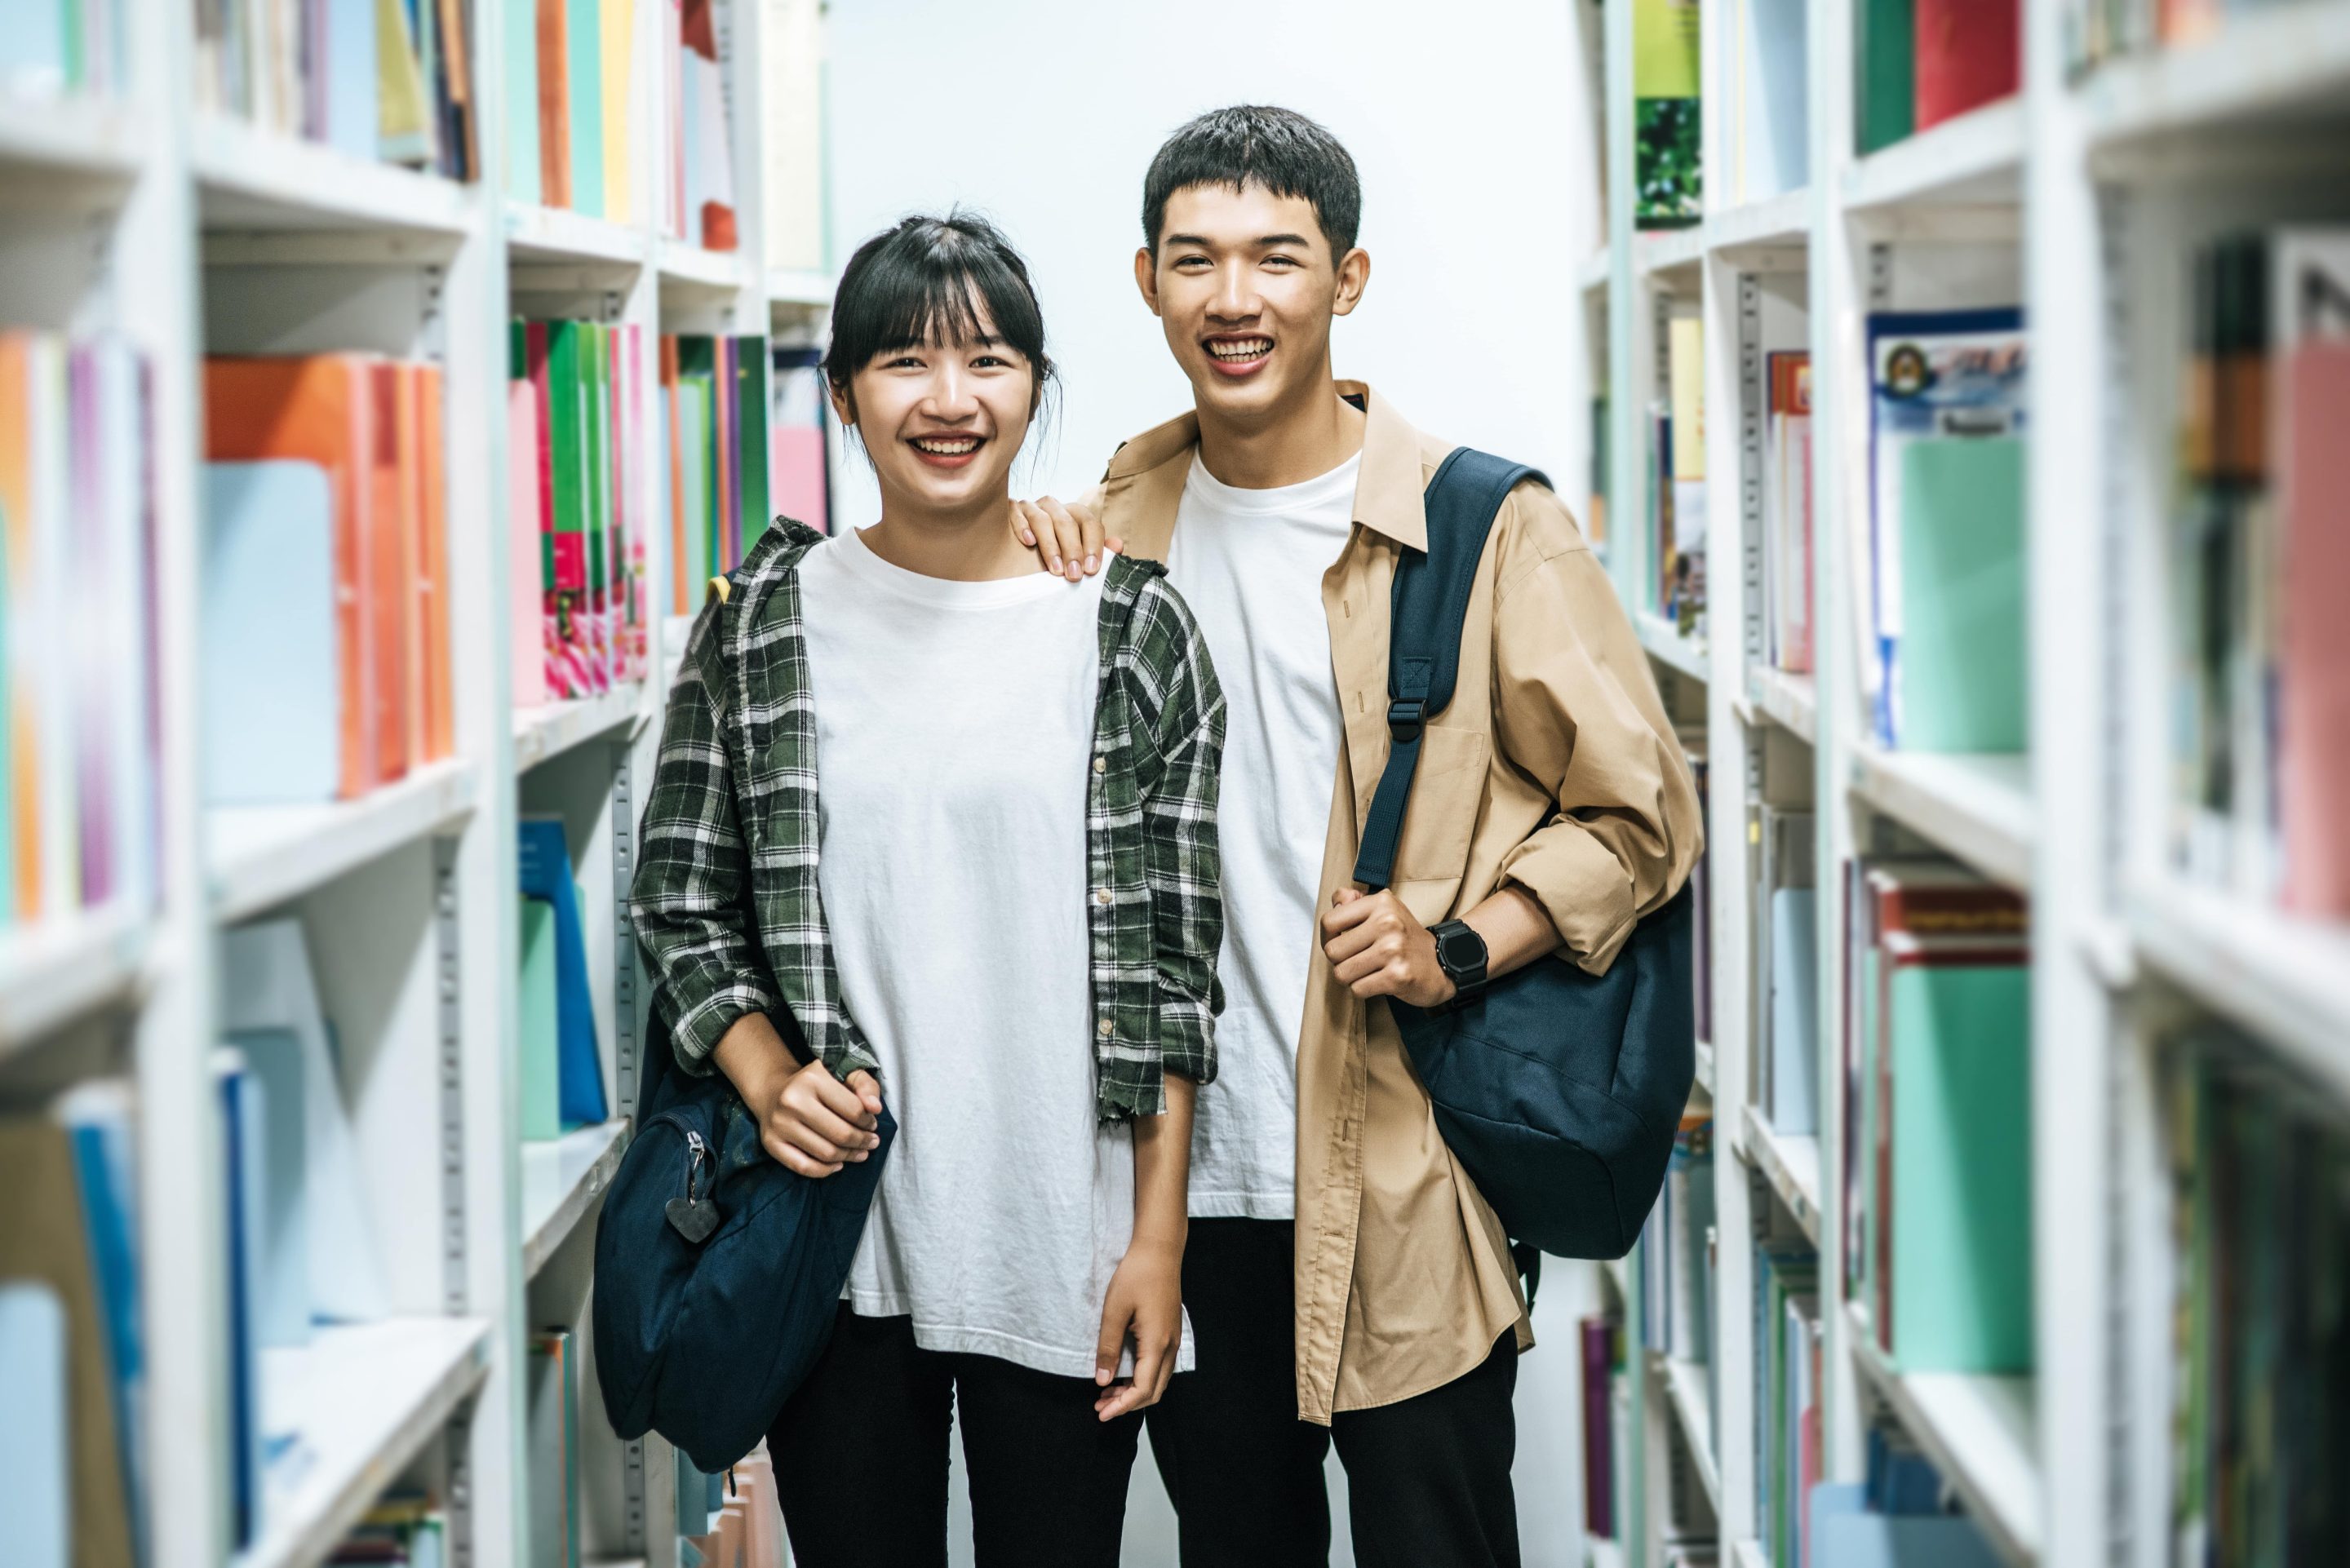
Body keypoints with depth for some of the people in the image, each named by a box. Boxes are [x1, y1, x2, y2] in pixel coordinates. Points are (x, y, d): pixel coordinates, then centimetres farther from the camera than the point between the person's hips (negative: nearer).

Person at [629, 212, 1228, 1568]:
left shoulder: (1131, 629, 0)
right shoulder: (768, 620, 3)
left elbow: (1177, 961, 1)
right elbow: (683, 905, 9)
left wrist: (1159, 1235, -3)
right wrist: (767, 1080, -8)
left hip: (1064, 1250, -1)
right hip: (833, 1245, 1)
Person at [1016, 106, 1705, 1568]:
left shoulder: (1488, 527, -5)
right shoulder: (1118, 516, 8)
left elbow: (1639, 815, -2)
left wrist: (1459, 951, -16)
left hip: (1405, 1187, -4)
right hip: (1185, 1168, 4)